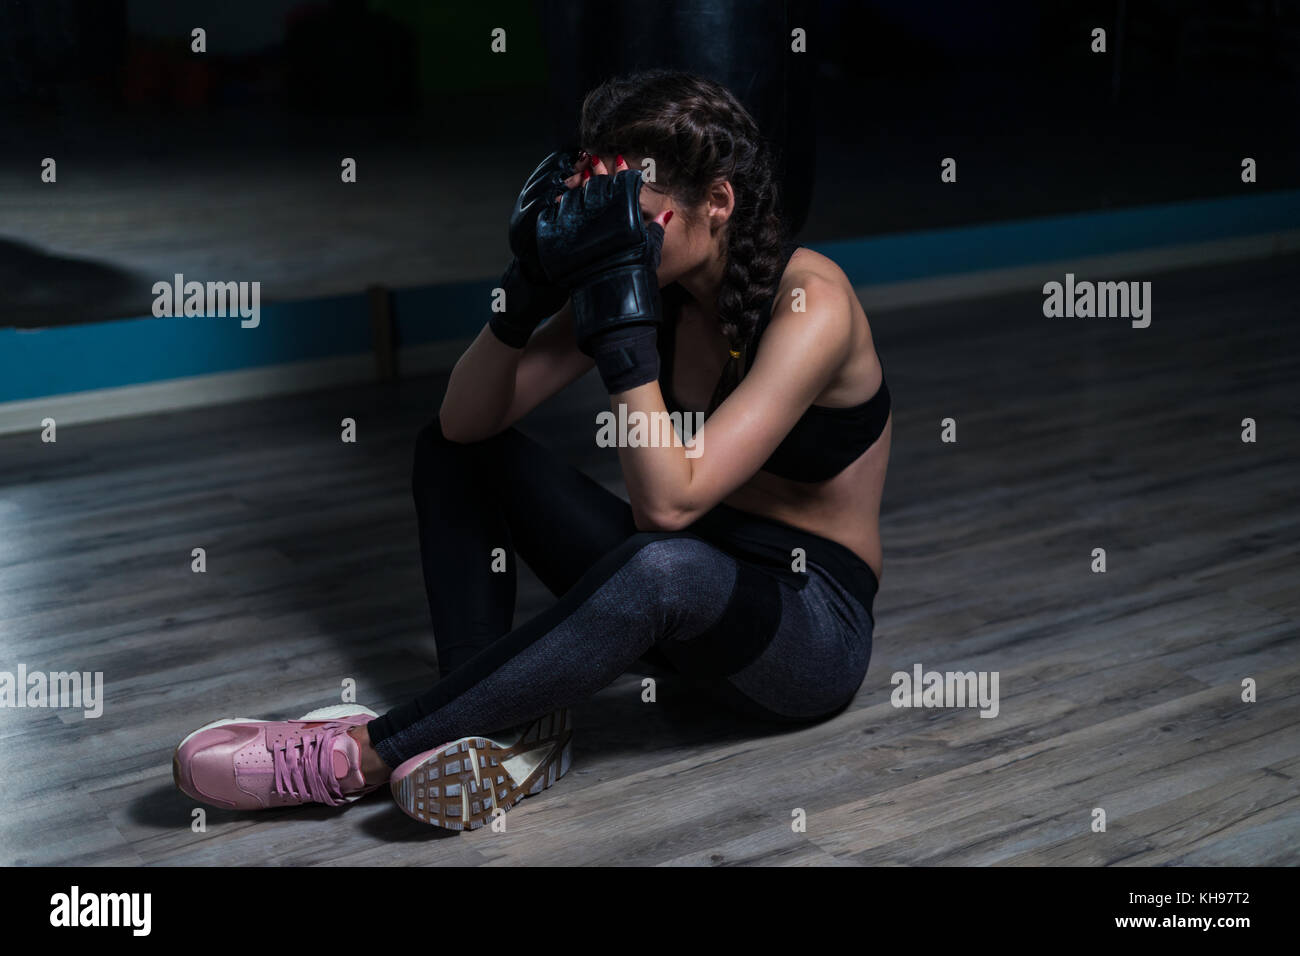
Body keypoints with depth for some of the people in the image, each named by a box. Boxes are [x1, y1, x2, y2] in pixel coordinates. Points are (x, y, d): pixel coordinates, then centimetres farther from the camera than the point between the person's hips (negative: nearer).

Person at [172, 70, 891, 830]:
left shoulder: (812, 304, -21)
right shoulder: (653, 281, -1)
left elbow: (668, 503, -30)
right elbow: (467, 419, -3)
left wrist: (624, 316, -32)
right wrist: (531, 285, -18)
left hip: (813, 631, -7)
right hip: (686, 598, 7)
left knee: (662, 567, -42)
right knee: (454, 447, 1)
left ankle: (361, 757, -30)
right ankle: (498, 731, -21)